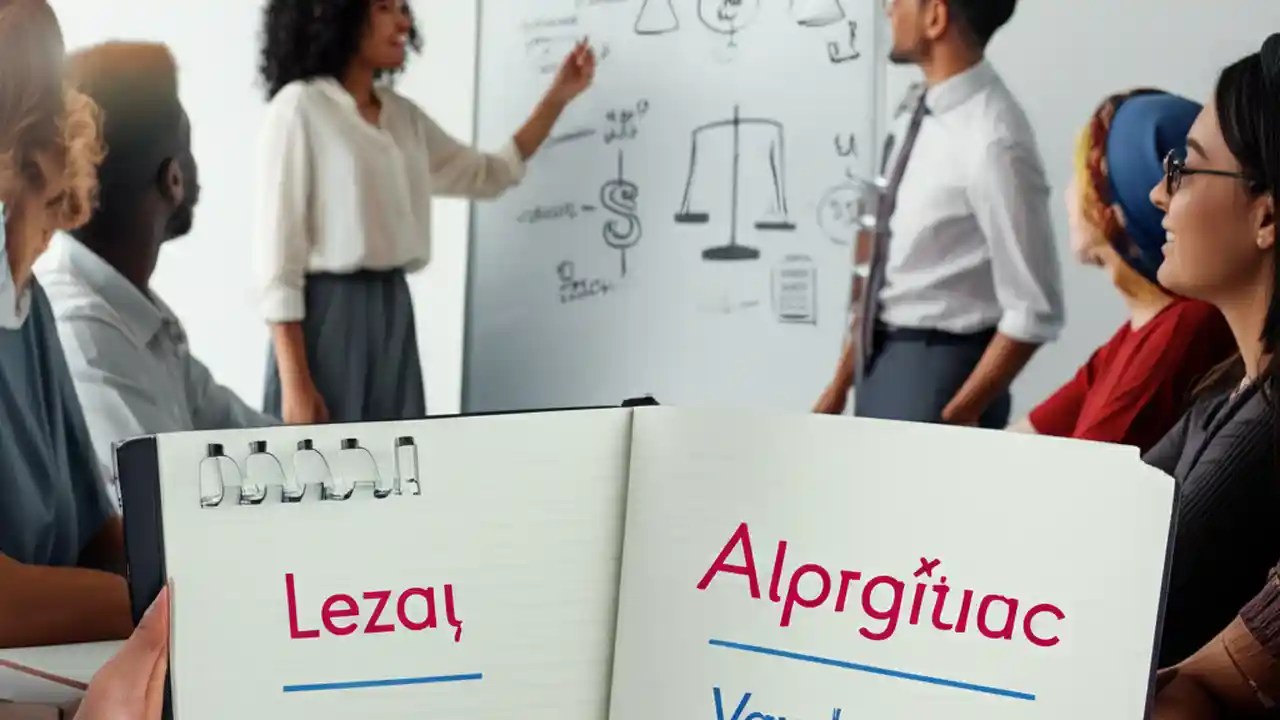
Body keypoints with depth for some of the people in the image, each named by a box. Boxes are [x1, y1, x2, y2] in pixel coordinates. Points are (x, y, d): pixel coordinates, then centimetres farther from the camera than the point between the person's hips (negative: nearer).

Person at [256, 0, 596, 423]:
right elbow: (278, 250, -12)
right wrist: (295, 383, -17)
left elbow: (487, 175, 28)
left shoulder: (402, 115, 13)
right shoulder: (300, 108, -8)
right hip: (328, 315, -7)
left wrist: (558, 97, 18)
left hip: (393, 314, 7)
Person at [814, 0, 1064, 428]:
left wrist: (955, 419, -15)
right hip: (881, 365, 8)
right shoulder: (918, 113, 5)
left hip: (938, 374, -8)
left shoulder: (993, 141, -21)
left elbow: (1034, 313, -19)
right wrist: (841, 385, 14)